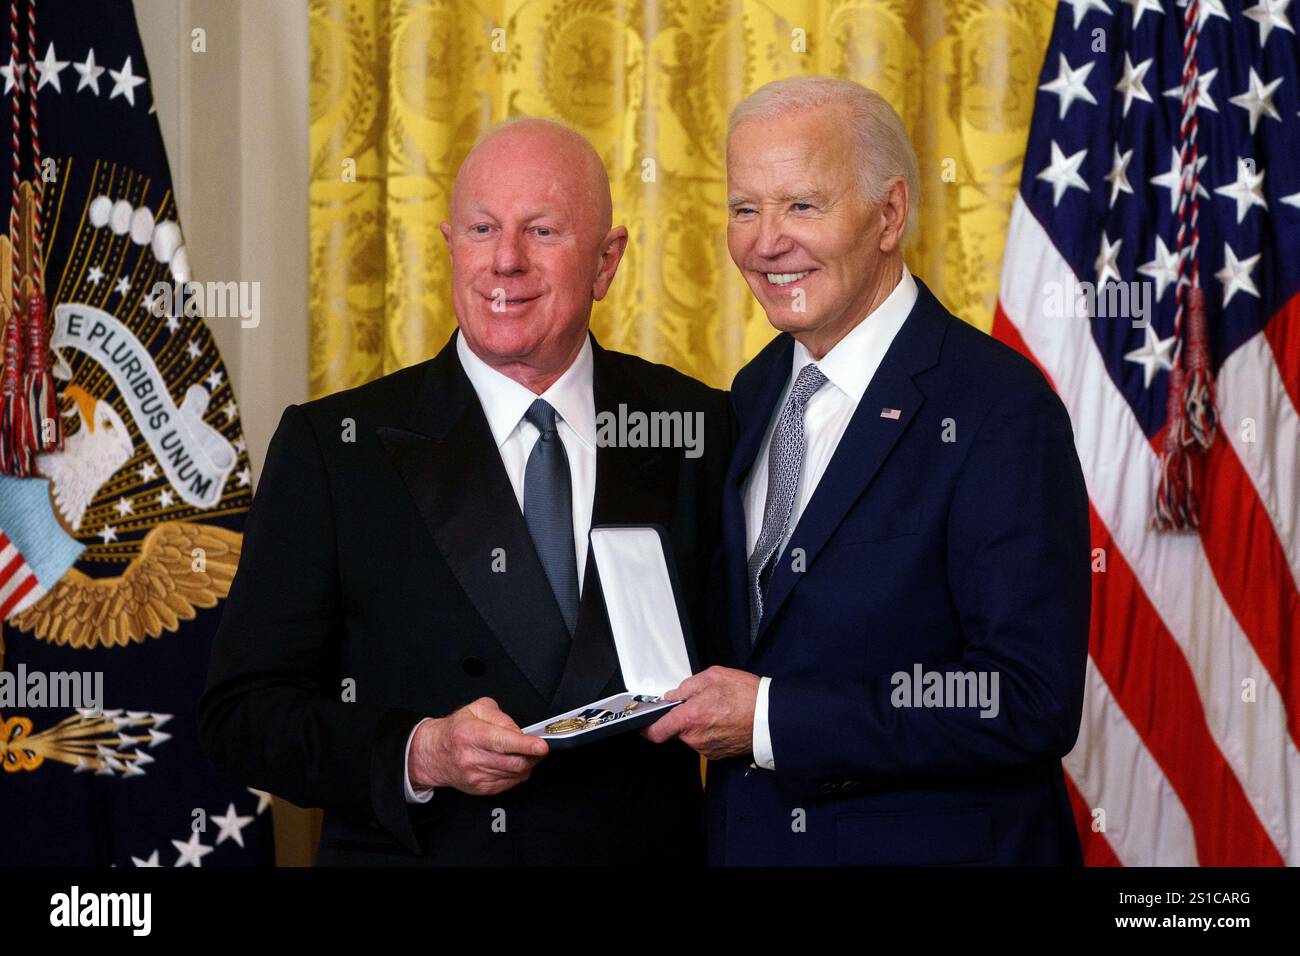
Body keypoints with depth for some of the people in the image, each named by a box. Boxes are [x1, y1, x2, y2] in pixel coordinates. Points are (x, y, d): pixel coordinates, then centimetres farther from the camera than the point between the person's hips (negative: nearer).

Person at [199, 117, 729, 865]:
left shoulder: (701, 431, -3)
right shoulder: (335, 447, -7)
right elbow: (241, 711, -8)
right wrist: (419, 754, -22)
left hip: (649, 852, 2)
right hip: (412, 851, -1)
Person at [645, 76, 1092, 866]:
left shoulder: (1000, 409, -18)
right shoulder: (754, 395, 6)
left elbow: (1033, 704, -24)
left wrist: (774, 719, -22)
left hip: (935, 843, -6)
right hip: (749, 838, 7)